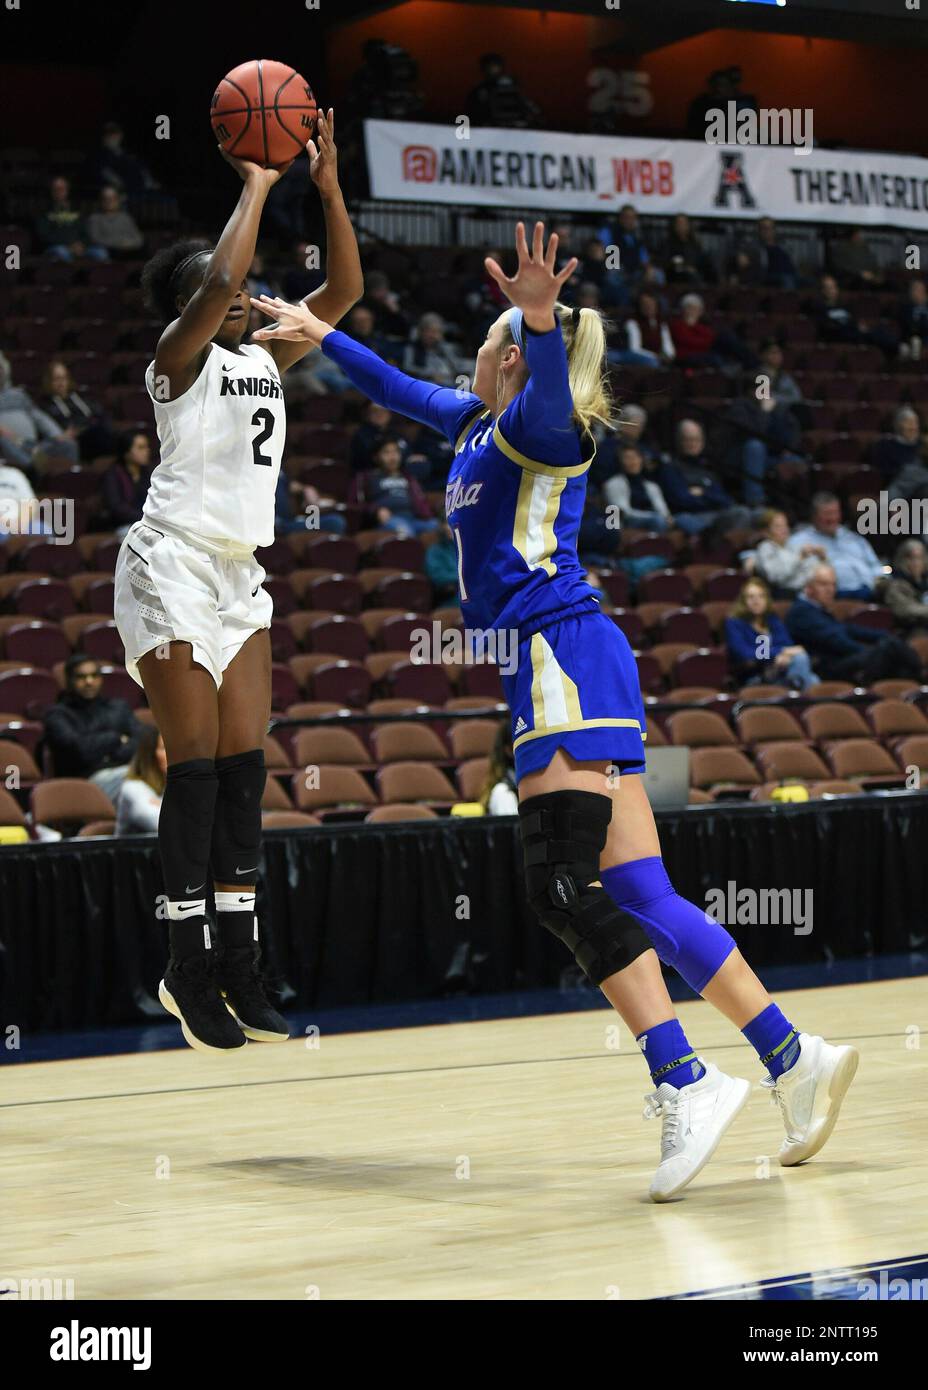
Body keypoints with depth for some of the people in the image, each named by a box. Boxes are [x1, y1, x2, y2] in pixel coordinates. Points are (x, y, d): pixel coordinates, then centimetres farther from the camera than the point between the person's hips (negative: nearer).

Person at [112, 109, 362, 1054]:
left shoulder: (265, 362, 13)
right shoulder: (178, 359, -7)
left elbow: (343, 290, 9)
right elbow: (221, 280, -25)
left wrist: (328, 186, 1)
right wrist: (257, 185, -13)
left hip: (237, 576, 7)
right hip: (172, 568, -7)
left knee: (244, 771, 3)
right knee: (197, 770, -8)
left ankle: (238, 966, 7)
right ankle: (187, 969, -2)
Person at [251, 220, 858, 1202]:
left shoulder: (534, 422, -4)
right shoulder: (475, 423, 22)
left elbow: (551, 398, -29)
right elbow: (401, 390, 39)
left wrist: (541, 320, -48)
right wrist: (319, 335, 45)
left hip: (563, 659, -9)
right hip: (554, 674, 9)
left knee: (561, 884, -18)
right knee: (632, 897, 2)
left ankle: (683, 1082, -22)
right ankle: (792, 1058, 0)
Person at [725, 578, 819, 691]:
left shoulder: (774, 620, 21)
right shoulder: (733, 624, 7)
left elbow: (789, 647, 8)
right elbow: (744, 654, -8)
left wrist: (783, 657, -18)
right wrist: (781, 652, -11)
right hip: (755, 678, -5)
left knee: (799, 657, -31)